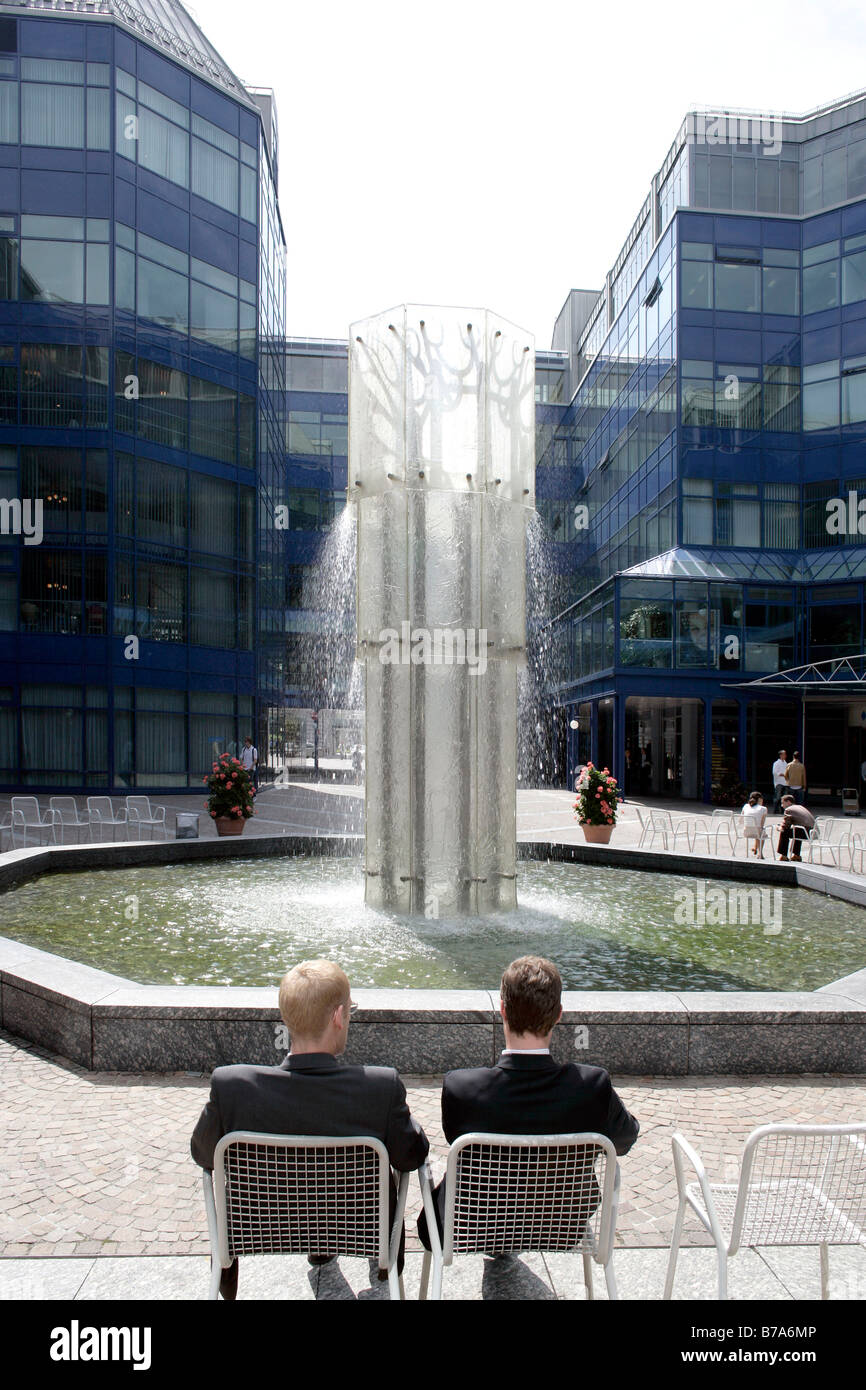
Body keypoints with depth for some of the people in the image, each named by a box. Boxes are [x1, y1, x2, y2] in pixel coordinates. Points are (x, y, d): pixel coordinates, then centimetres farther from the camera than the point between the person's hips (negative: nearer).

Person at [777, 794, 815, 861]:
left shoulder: (788, 810, -2)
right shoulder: (800, 807, 24)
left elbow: (785, 827, -5)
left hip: (806, 834, -9)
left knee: (783, 833, 4)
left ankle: (783, 856, 10)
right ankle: (796, 855, 38)